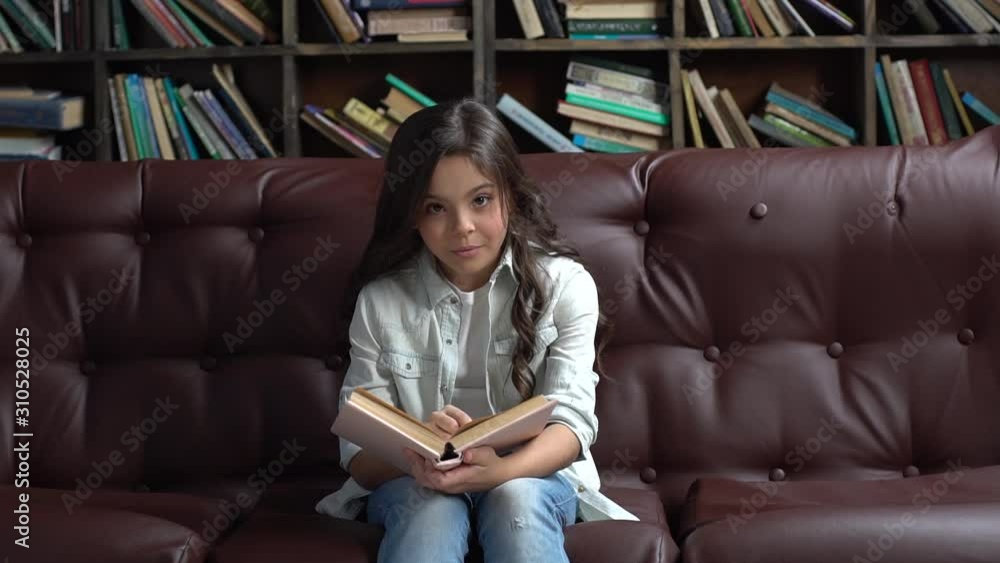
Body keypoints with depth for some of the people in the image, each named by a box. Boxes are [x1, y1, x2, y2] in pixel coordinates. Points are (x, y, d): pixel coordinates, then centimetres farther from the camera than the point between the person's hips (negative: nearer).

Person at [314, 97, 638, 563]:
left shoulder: (563, 283, -4)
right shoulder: (380, 300, -3)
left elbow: (570, 419, -13)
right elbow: (359, 452, -7)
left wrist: (502, 470, -36)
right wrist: (415, 456, -31)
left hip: (532, 473, 0)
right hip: (415, 481, 1)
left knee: (517, 500, -34)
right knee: (432, 507, -33)